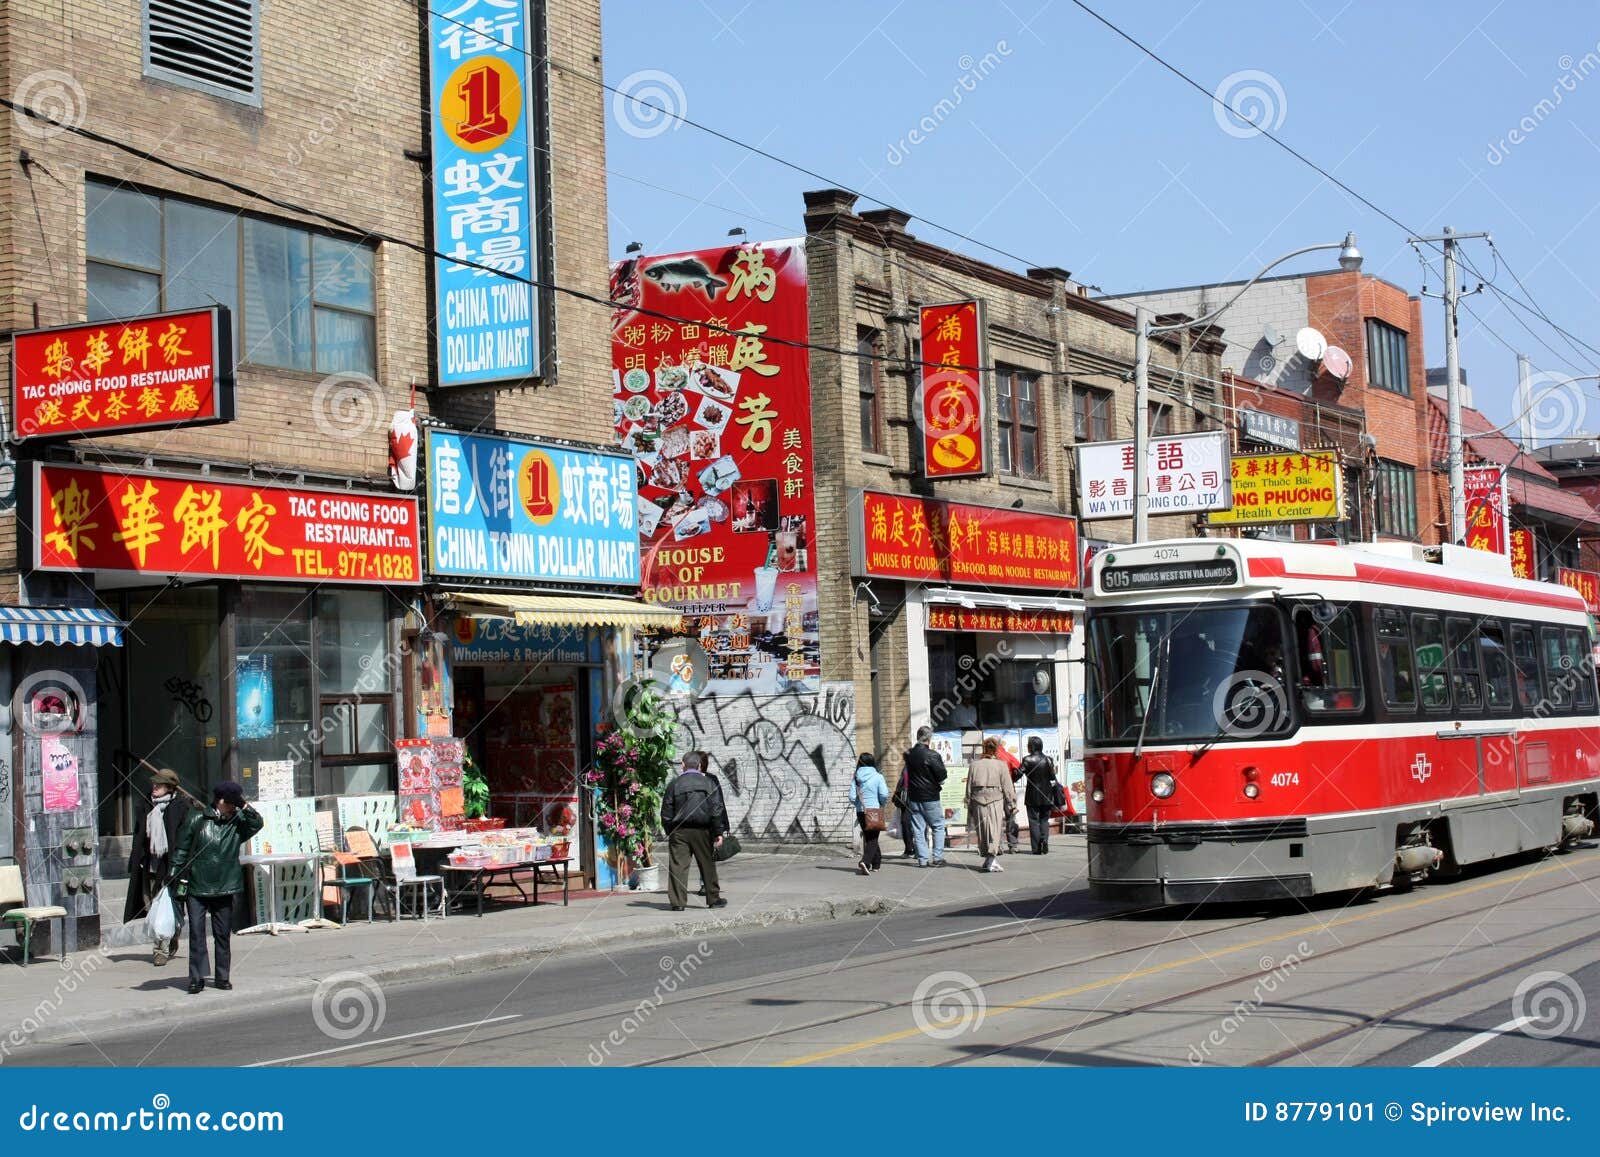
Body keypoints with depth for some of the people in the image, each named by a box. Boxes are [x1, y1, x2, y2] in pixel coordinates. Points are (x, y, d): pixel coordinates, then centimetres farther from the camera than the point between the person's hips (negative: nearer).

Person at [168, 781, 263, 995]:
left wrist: (243, 806, -17)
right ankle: (197, 978, -3)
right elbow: (182, 850, 3)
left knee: (223, 934, 7)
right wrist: (178, 880, 0)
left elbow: (257, 823, -11)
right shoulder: (197, 821, -1)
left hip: (224, 889, 2)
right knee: (196, 932, -6)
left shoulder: (237, 824, 5)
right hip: (197, 888, -2)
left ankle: (222, 977, 15)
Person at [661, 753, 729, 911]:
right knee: (707, 864, 10)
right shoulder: (709, 782, 4)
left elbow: (666, 813, 4)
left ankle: (678, 902, -4)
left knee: (678, 866, 0)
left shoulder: (674, 784, 3)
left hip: (679, 832, 0)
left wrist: (669, 832, 12)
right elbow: (717, 810, -1)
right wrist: (719, 833, 1)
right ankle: (713, 899, 16)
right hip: (702, 831, 0)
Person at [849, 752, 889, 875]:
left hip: (860, 811, 3)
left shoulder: (856, 778, 0)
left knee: (868, 837, 17)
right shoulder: (878, 776, -8)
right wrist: (882, 804, 6)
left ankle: (876, 863, 25)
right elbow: (884, 794, -15)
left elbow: (852, 797, -4)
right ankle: (865, 861, -22)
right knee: (872, 839, 0)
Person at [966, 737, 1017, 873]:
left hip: (978, 802, 3)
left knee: (983, 831, 12)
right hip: (995, 801, -3)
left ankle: (988, 858, 20)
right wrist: (1012, 806, 4)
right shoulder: (1001, 765, -2)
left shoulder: (974, 765, 6)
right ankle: (992, 861, -12)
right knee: (995, 831, -2)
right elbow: (1007, 788, -2)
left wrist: (969, 806, 16)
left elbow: (969, 788, 9)